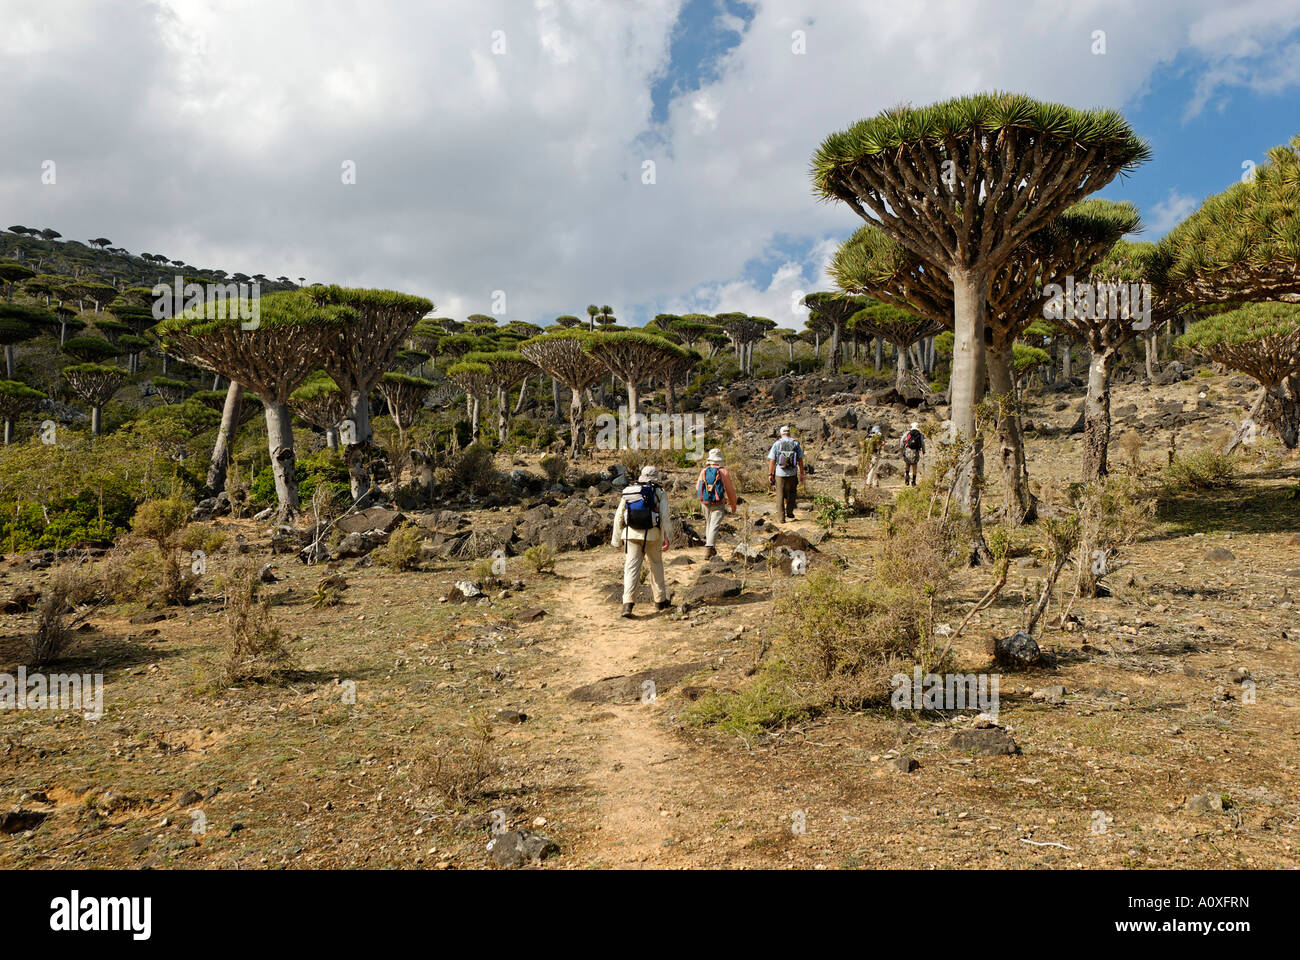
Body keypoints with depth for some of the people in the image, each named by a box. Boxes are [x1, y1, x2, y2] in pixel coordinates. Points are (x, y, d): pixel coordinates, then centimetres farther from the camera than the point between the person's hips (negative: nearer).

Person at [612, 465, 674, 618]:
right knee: (656, 565, 16)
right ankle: (660, 600, 25)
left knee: (631, 567, -1)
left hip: (631, 534, 1)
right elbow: (665, 516, -6)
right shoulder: (659, 492, 4)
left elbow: (618, 517, 10)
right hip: (651, 535, -1)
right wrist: (667, 538, -7)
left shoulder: (628, 491, 11)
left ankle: (627, 603, -16)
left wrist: (617, 539, 14)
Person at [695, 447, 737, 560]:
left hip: (705, 503, 4)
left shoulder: (703, 471, 1)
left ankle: (711, 548, 28)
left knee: (708, 524, 21)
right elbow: (730, 490, -2)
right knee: (714, 525, -6)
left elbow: (697, 488, 6)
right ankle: (708, 549, -19)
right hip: (718, 504, -4)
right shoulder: (724, 472, -7)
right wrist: (733, 505, 10)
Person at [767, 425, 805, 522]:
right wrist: (801, 474, 7)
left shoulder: (777, 444, -2)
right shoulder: (795, 444, 2)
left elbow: (772, 461, -6)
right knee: (791, 494, 21)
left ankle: (781, 518, 6)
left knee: (780, 496, 7)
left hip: (780, 474, -1)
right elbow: (800, 460, 1)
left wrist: (770, 474, 0)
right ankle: (789, 513, 26)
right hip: (792, 474, 1)